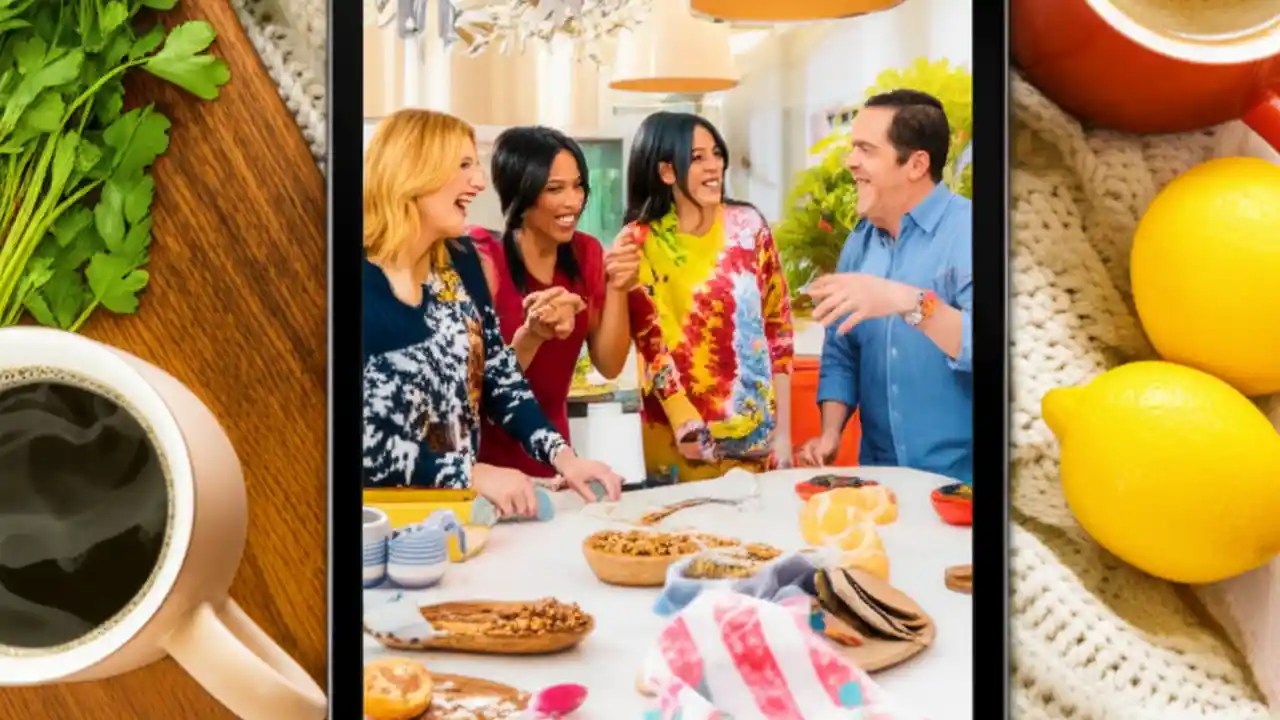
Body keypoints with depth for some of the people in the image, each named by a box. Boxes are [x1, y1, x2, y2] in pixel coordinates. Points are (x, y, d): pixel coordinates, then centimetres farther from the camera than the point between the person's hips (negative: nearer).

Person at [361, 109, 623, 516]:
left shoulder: (459, 262, 8)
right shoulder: (365, 284, -16)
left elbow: (499, 375, 11)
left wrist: (561, 455, -3)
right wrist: (471, 474, -24)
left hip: (455, 507, 7)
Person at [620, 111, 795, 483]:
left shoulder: (748, 225, 1)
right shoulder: (639, 243, -4)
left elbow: (777, 326, 3)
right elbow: (652, 342, -7)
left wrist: (783, 428, 0)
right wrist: (686, 422, -18)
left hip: (757, 428, 2)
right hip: (681, 433, -2)